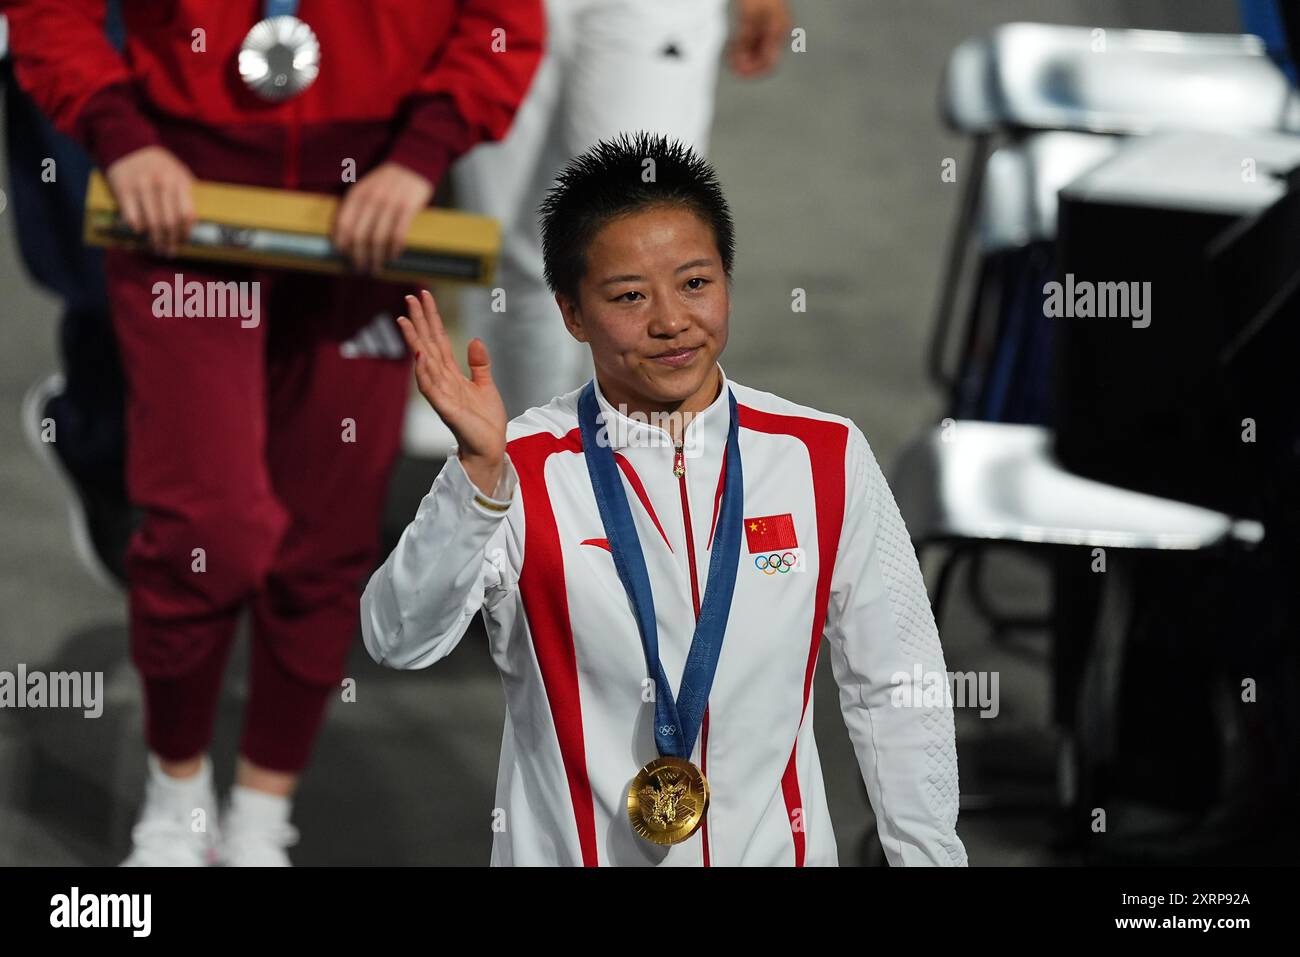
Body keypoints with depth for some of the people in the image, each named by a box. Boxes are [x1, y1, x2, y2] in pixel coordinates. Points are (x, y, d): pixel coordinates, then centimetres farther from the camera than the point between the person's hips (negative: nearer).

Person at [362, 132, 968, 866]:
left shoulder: (828, 460, -3)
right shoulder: (519, 471, -9)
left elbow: (895, 694, 2)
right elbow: (401, 640, -22)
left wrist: (929, 856, 1)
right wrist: (479, 473, -33)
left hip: (778, 849, 2)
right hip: (570, 850, -2)